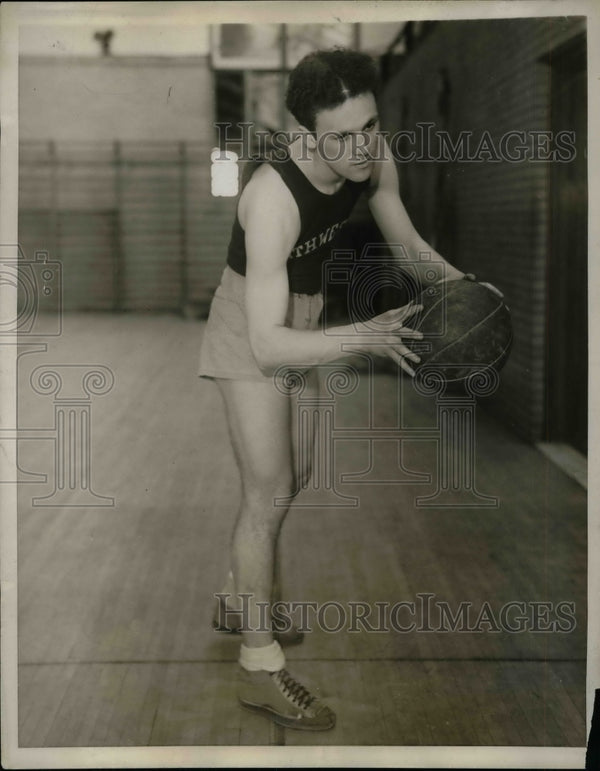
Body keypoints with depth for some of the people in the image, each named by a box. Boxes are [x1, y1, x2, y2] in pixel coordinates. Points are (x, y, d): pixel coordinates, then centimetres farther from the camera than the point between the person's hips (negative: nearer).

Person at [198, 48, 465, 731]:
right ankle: (260, 670, 2)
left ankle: (237, 602, 37)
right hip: (250, 335, -8)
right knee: (269, 491, -8)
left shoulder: (373, 159, -17)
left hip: (301, 323, 8)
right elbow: (266, 343, -40)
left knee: (294, 473, 17)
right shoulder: (274, 196, -37)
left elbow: (407, 243, 1)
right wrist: (363, 336, -49)